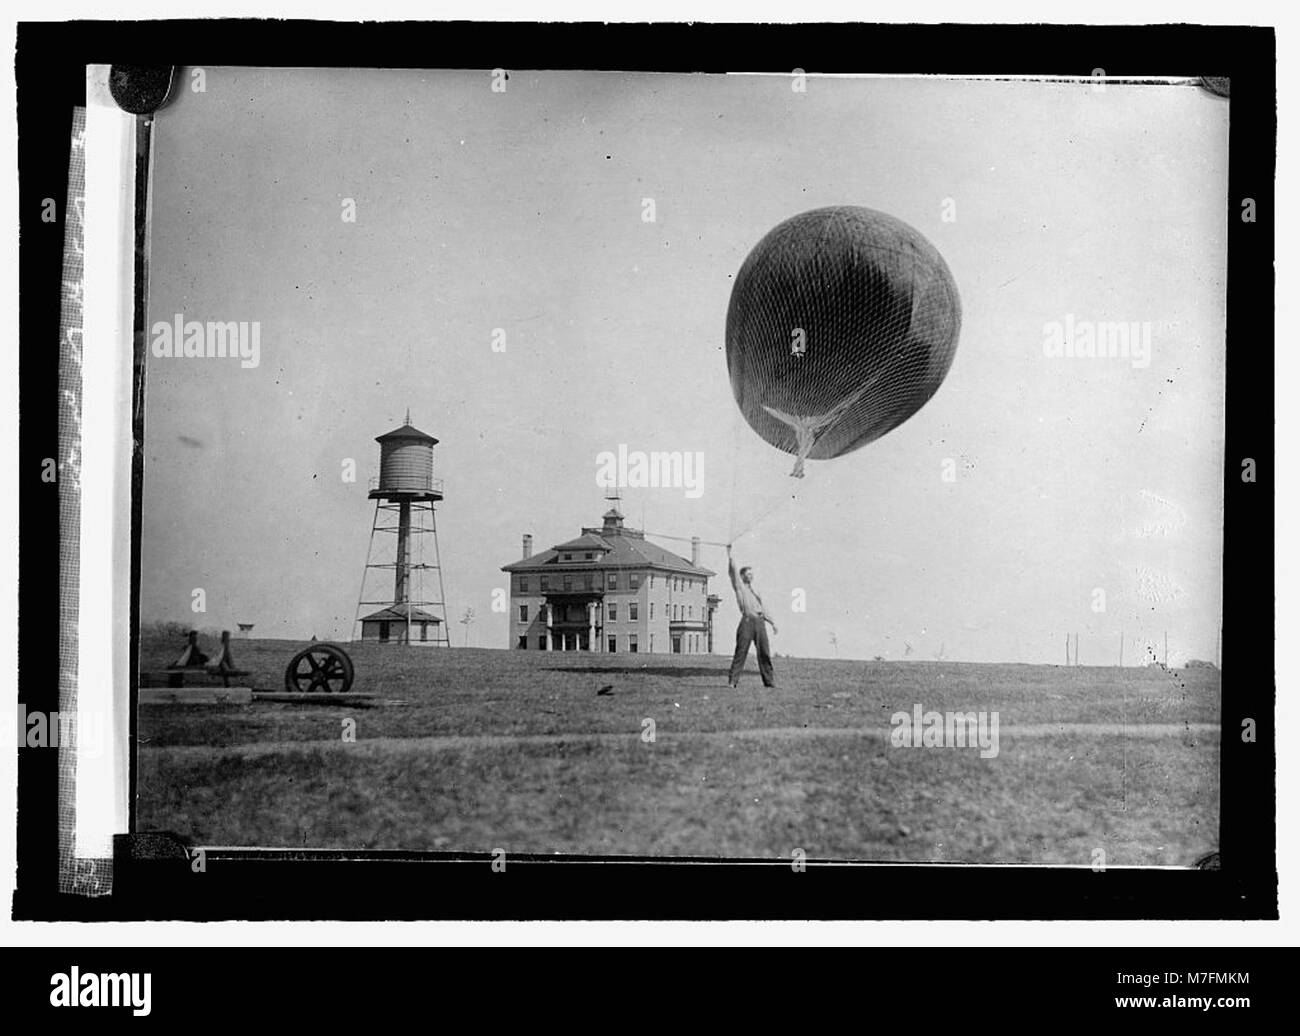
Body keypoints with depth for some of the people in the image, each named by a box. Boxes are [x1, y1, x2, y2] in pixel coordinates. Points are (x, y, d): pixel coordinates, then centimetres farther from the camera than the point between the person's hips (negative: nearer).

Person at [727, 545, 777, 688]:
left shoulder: (754, 591, 26)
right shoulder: (739, 586, 10)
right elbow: (733, 570, 0)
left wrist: (772, 622, 21)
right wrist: (729, 553, -1)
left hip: (760, 621, 6)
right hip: (747, 621, -6)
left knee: (764, 653, 4)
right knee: (741, 652, -9)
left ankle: (769, 681, 7)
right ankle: (733, 680, -8)